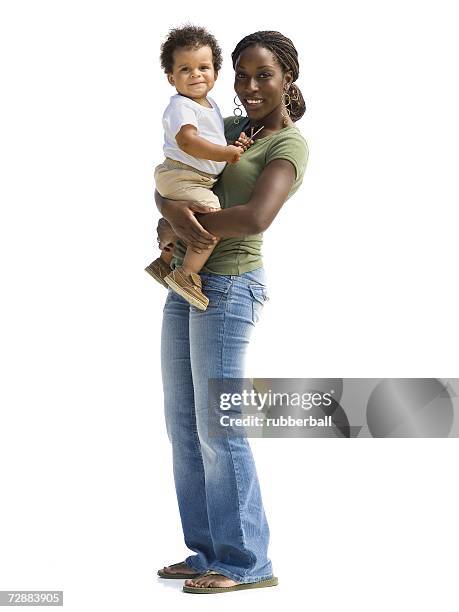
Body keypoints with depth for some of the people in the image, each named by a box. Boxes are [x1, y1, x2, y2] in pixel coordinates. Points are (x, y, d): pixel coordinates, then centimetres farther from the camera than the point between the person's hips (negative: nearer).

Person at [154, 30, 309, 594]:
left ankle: (247, 563, 4)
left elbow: (255, 218, -24)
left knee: (219, 430, -7)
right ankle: (208, 553, 18)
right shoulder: (228, 129, 16)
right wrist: (175, 218, -14)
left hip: (229, 286, -8)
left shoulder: (289, 145, -7)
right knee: (183, 427, 9)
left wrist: (180, 225, -13)